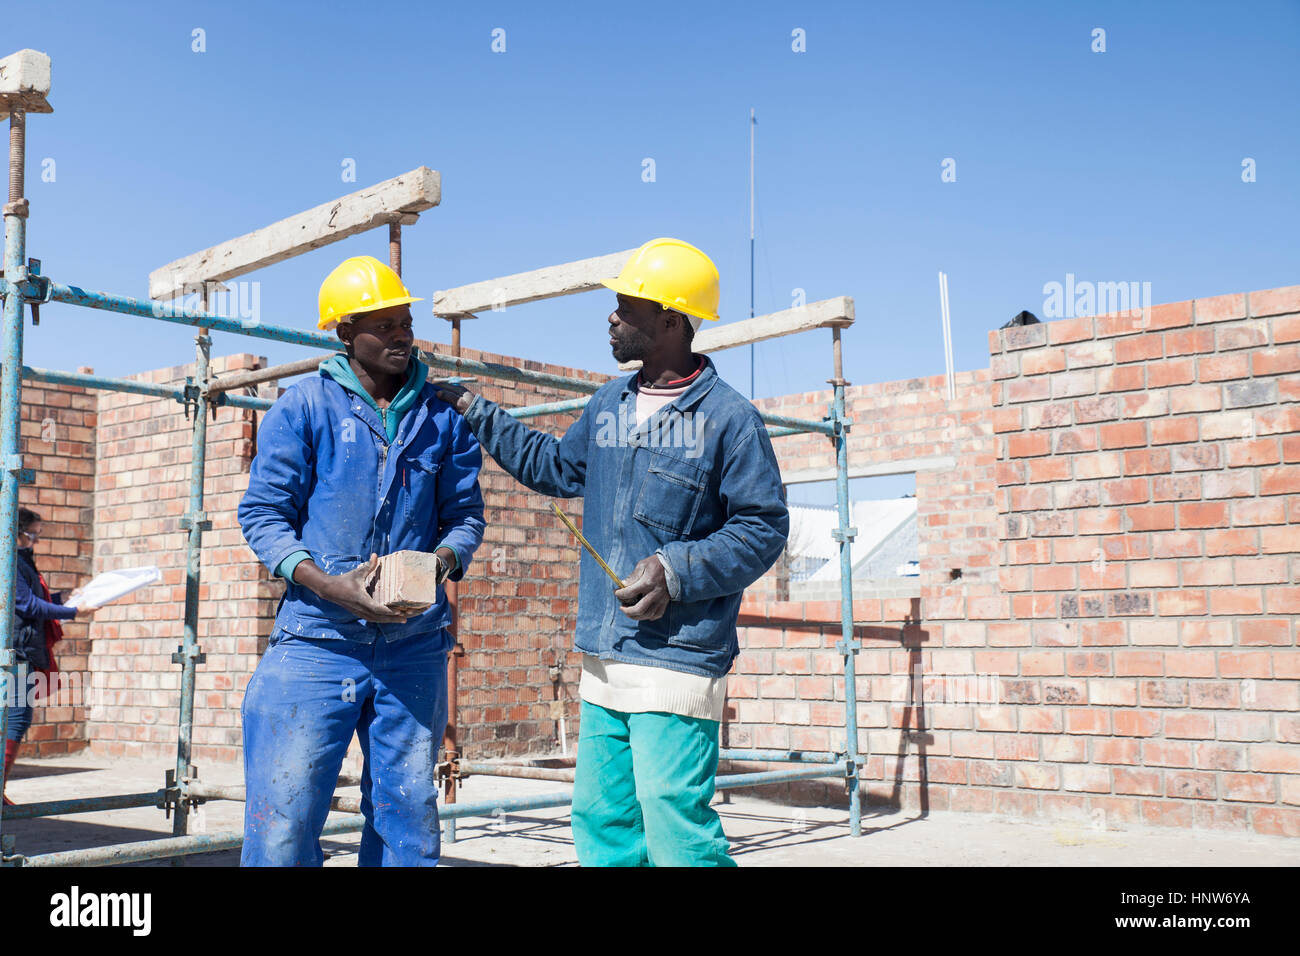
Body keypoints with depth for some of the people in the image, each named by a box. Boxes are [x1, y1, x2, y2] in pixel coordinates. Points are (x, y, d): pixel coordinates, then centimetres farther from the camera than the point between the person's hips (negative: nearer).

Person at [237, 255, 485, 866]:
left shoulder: (443, 416, 9)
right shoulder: (303, 408, 2)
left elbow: (464, 513, 12)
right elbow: (262, 513, 0)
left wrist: (440, 562, -11)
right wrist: (328, 585, -16)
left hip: (414, 646, 3)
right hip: (316, 639, -3)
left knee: (409, 825, 11)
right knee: (283, 824, -4)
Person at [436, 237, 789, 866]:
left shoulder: (728, 417, -7)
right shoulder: (609, 403, 15)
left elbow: (764, 526, -7)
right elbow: (557, 466, 31)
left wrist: (678, 571, -18)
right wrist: (475, 413, 30)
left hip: (677, 661, -8)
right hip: (604, 660, 8)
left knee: (675, 831, -11)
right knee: (600, 822, 13)